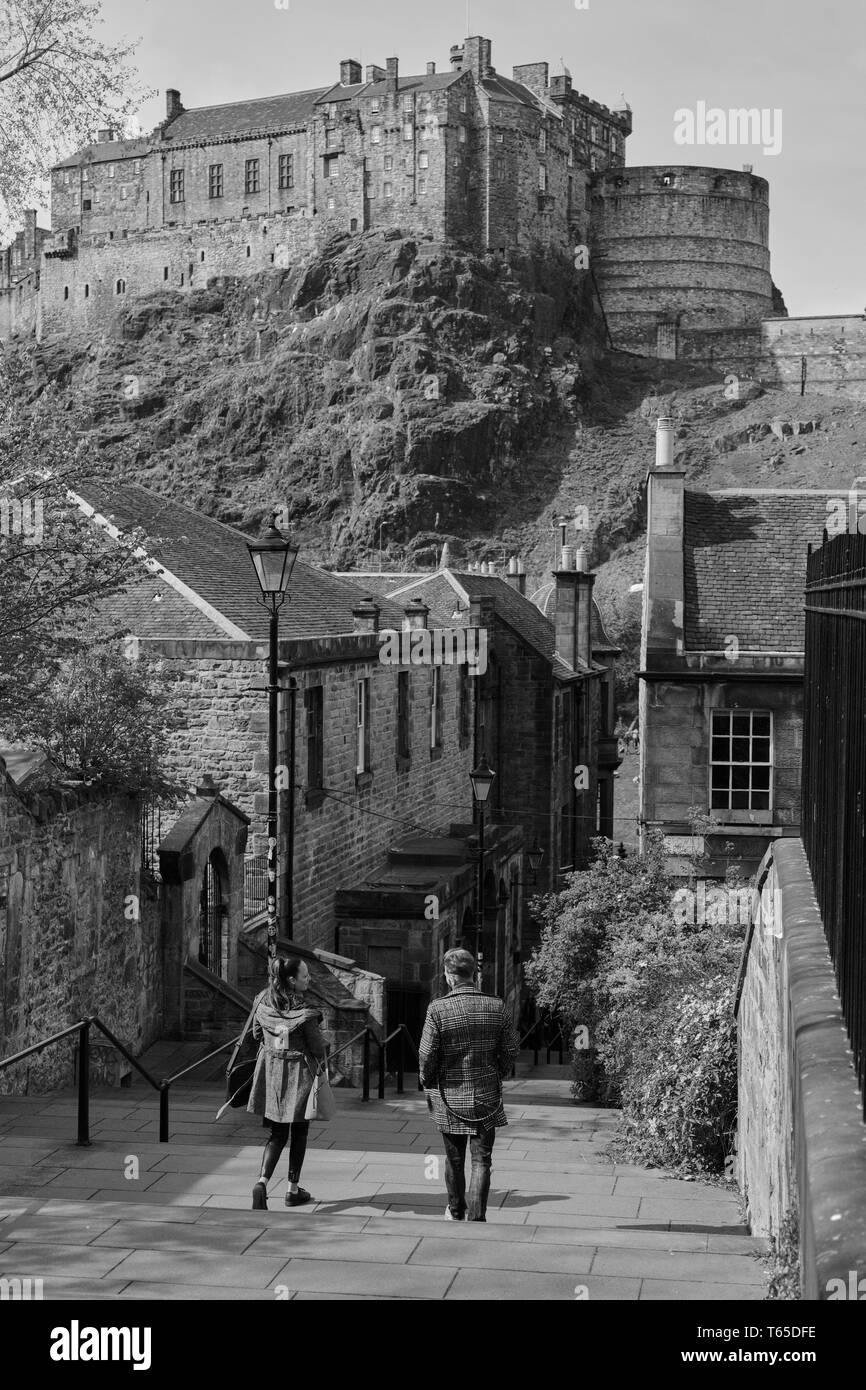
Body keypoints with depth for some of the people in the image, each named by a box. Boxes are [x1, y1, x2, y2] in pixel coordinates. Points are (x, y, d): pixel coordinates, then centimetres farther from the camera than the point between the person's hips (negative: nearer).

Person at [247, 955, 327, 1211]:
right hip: (298, 1073, -5)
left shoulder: (263, 1002, -4)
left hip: (271, 1070, 5)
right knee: (298, 1132, 14)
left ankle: (262, 1182, -8)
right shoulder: (303, 1011, -21)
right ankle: (293, 1190, 21)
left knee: (277, 1133, 13)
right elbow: (317, 1046, -13)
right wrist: (322, 1065, 7)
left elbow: (257, 1034, 9)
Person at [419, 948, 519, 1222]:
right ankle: (476, 1218, -4)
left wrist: (428, 1085, 7)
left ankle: (456, 1213, 33)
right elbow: (510, 1051, 0)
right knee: (481, 1160, 5)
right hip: (487, 1096, 1)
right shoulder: (497, 1007, -5)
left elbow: (427, 1055, -10)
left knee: (454, 1160, 16)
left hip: (450, 1097, -1)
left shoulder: (438, 1009, -13)